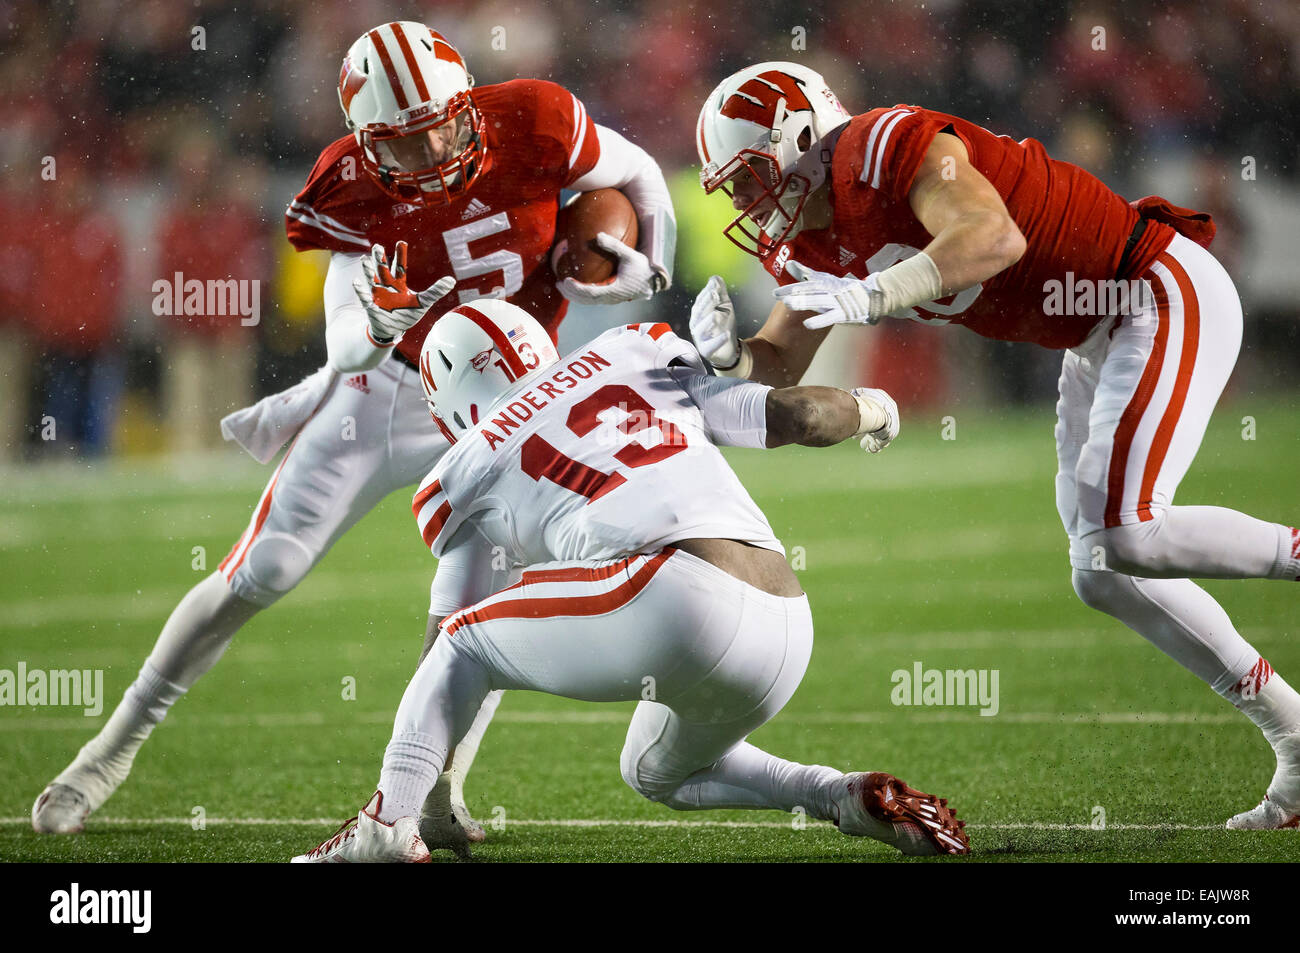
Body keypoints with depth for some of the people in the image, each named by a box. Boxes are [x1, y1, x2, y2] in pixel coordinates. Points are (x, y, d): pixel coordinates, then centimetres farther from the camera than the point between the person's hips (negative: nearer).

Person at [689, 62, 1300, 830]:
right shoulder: (809, 242, 8)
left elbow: (998, 237, -38)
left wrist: (869, 297, -44)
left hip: (1168, 296, -10)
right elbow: (779, 366, 13)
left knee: (1124, 535, -24)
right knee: (1104, 575, 7)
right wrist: (729, 353, -9)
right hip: (1105, 339, 10)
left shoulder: (890, 149, -22)